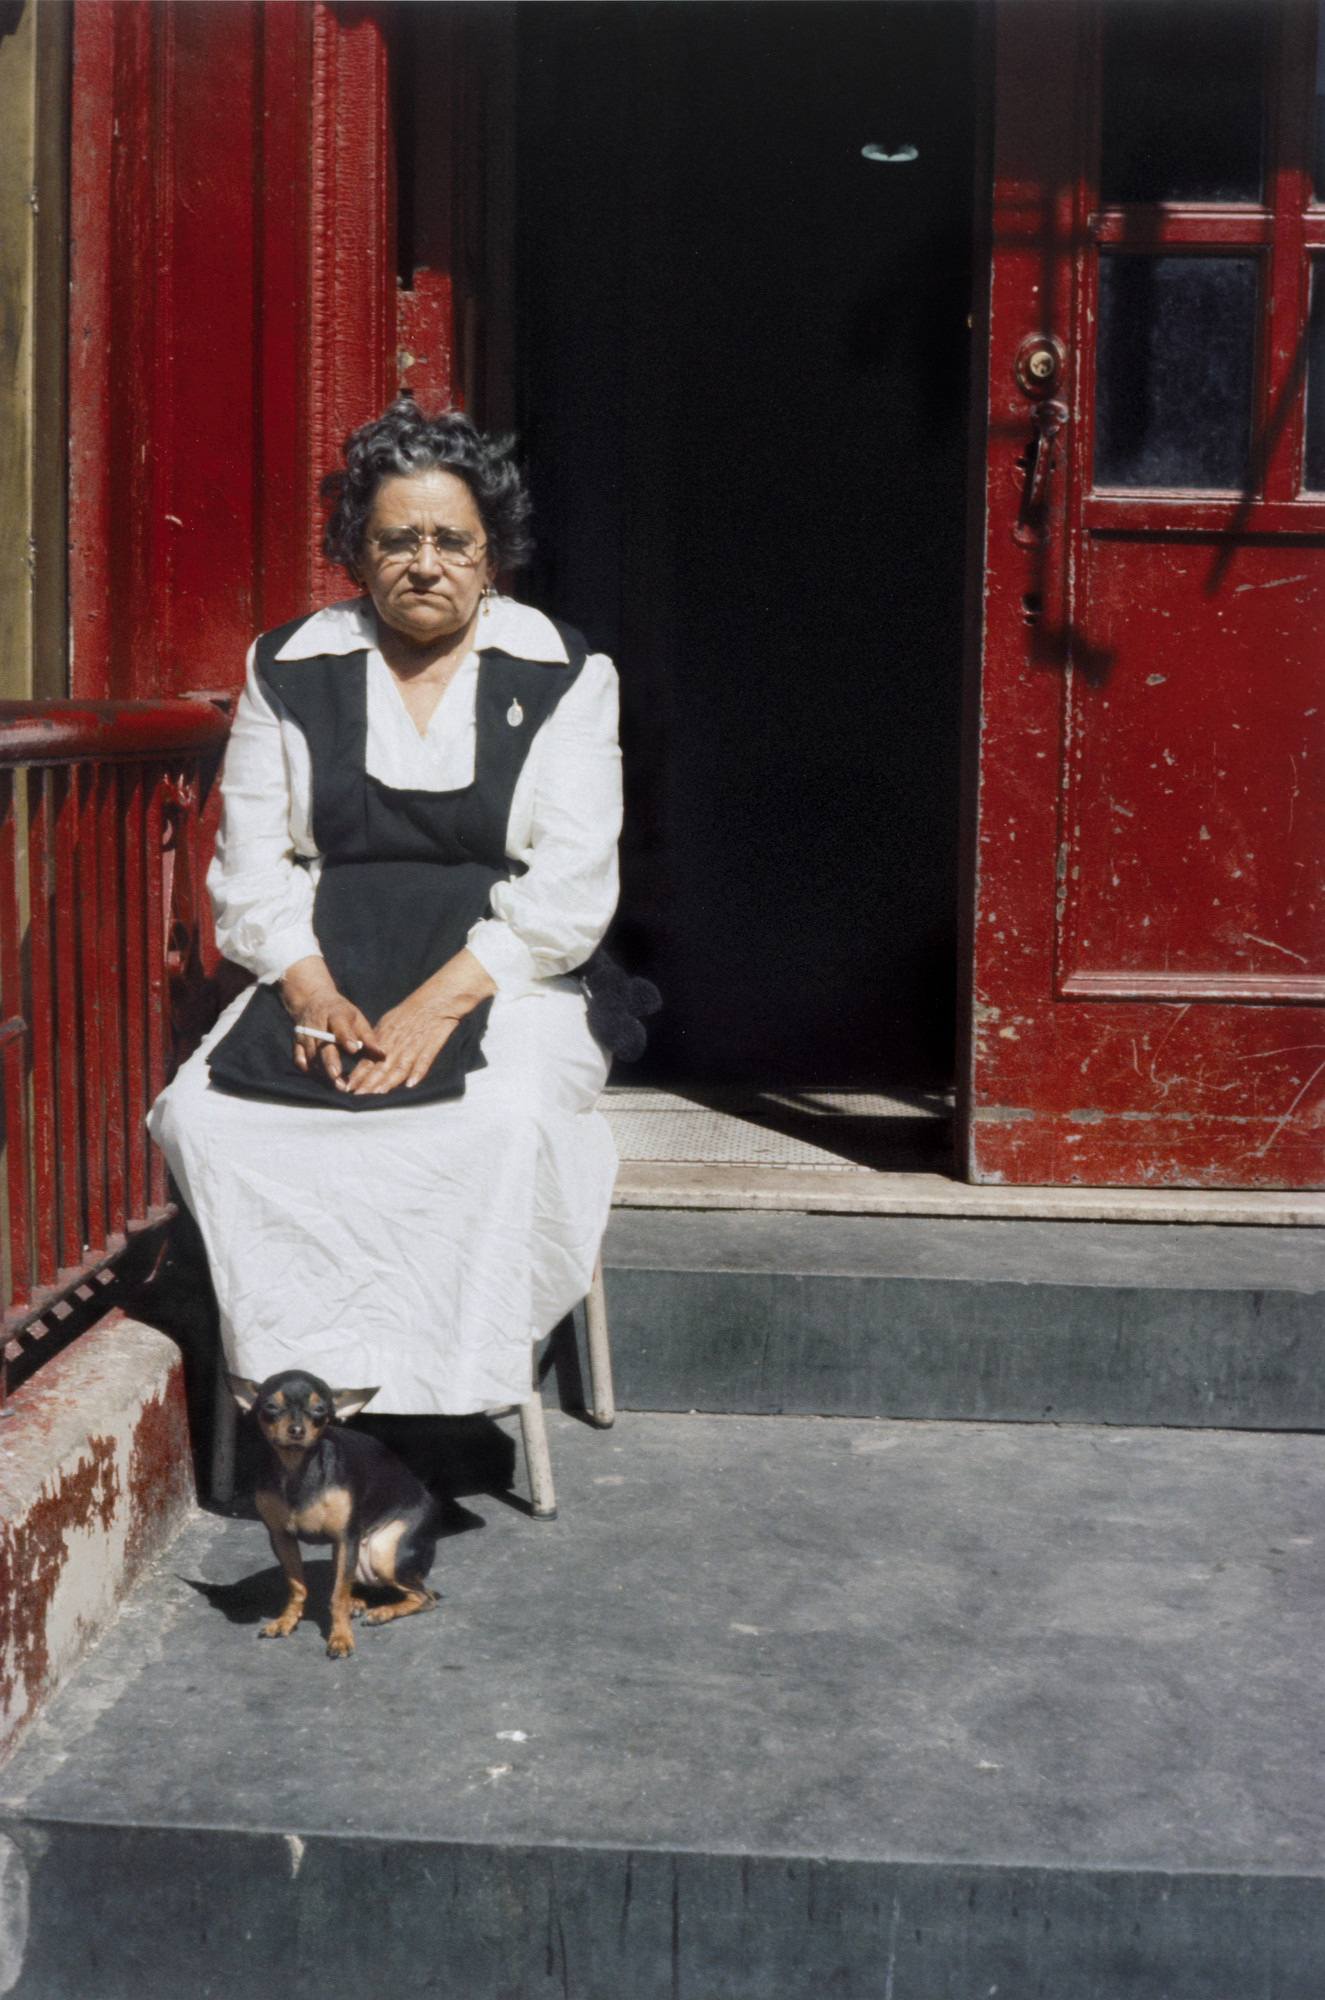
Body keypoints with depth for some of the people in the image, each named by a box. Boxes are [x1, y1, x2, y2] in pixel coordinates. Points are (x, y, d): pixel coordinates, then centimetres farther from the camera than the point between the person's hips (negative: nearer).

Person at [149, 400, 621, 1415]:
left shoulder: (564, 677, 5)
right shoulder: (289, 672, 12)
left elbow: (571, 885, -4)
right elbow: (252, 866, 7)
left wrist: (440, 1003, -17)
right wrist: (311, 991, -12)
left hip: (502, 980, -2)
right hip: (323, 979, 2)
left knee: (506, 1121, -35)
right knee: (203, 1114, -26)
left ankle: (449, 1401, -23)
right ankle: (304, 1391, -20)